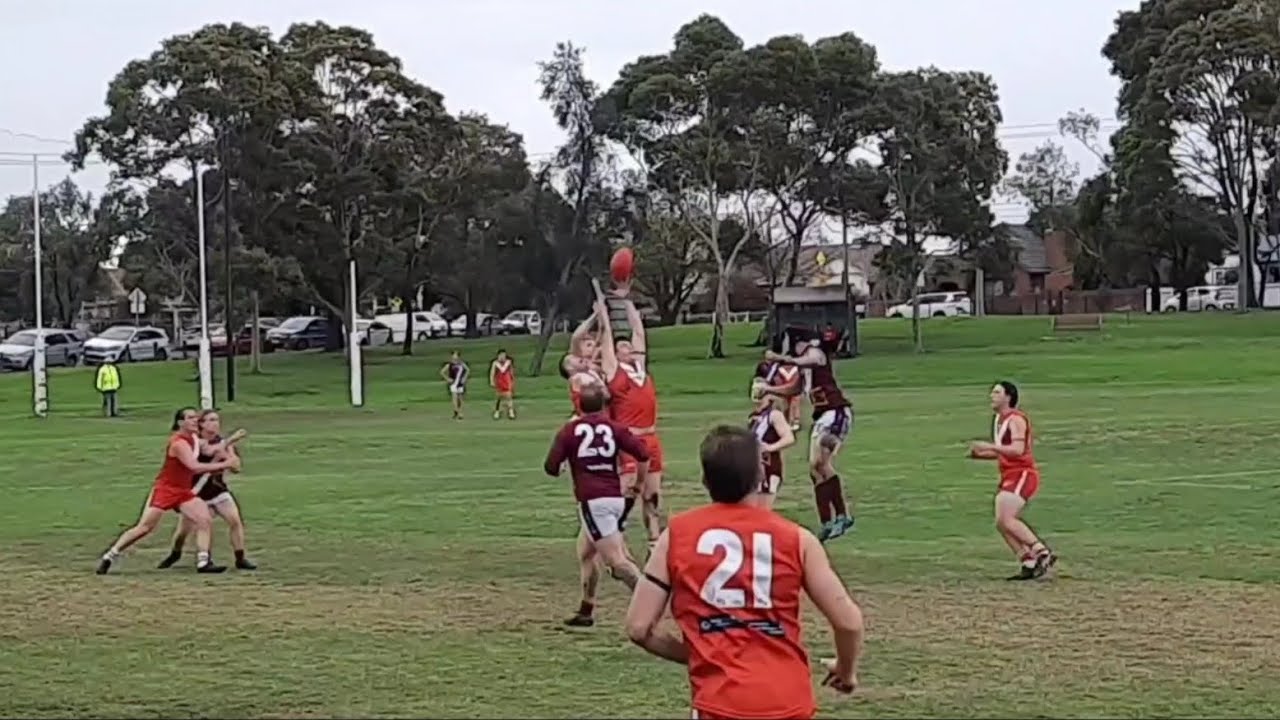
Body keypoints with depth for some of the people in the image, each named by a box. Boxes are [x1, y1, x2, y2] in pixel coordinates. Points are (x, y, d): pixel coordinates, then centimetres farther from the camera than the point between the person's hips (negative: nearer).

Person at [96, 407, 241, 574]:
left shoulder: (193, 438, 4)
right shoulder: (179, 443, -23)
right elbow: (195, 467, -34)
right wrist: (223, 464, -31)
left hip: (184, 491, 8)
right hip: (164, 490, -8)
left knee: (203, 520, -10)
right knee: (144, 528, -6)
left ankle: (203, 562, -11)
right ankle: (109, 557, 5)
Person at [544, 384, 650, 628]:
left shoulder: (569, 431, 2)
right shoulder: (614, 428, 8)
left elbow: (551, 468, 0)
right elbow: (643, 455, -3)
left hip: (593, 502, -5)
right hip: (616, 497, 5)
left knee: (616, 560, -11)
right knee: (585, 551, 23)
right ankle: (586, 611, 27)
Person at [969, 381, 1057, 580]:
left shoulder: (1016, 419, -12)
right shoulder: (998, 420, 17)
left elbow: (1017, 450, -25)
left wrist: (990, 446, -26)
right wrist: (980, 454, 11)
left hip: (1022, 475, -10)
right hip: (1009, 477, 10)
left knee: (1006, 519, -22)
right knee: (1001, 524, 3)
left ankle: (1043, 553, -18)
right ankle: (1029, 564, 5)